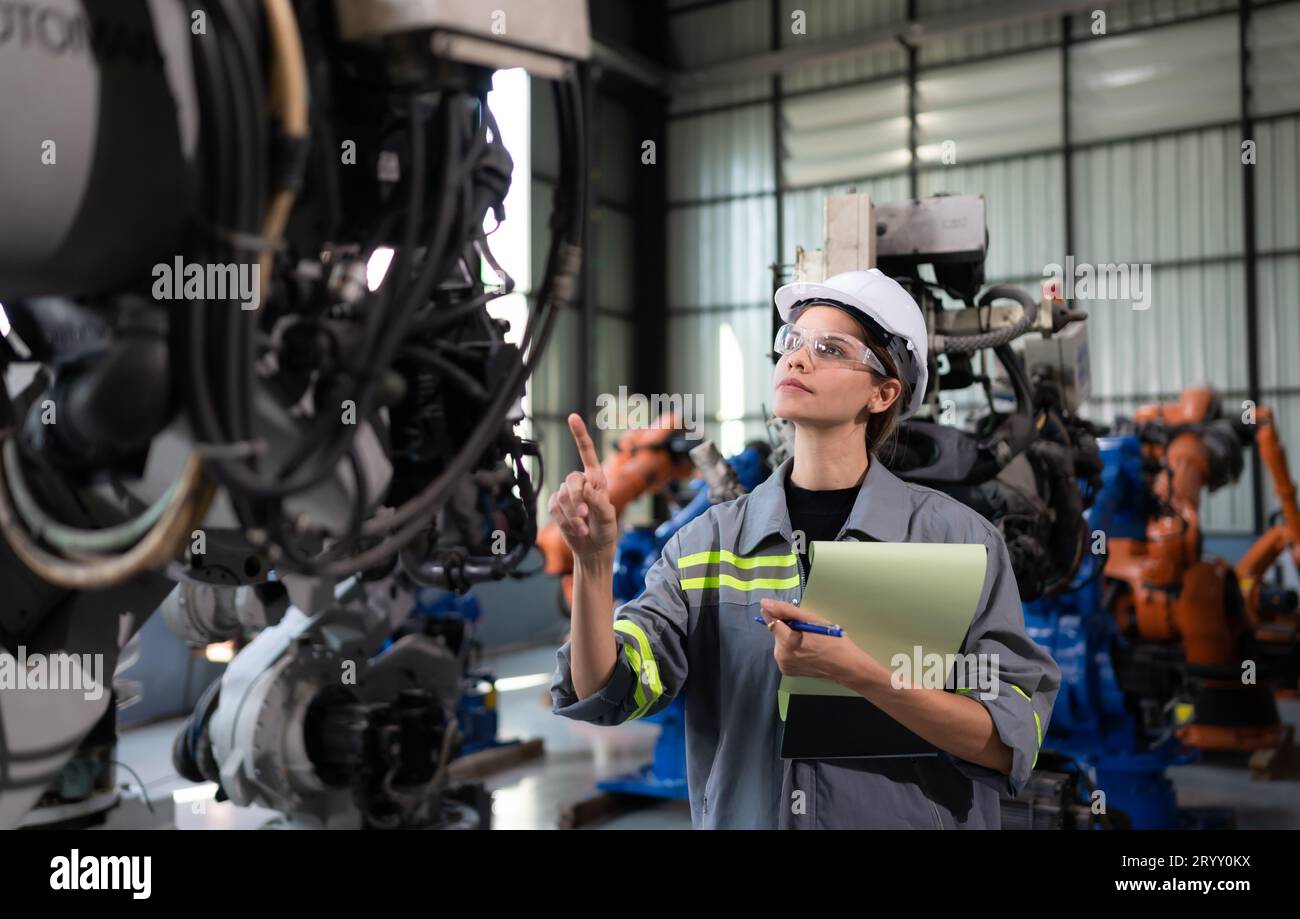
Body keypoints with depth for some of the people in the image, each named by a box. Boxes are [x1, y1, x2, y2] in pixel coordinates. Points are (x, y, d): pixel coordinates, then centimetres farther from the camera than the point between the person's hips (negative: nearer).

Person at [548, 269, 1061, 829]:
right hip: (740, 817, 2)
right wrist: (594, 563, -23)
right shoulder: (707, 542, 0)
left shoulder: (955, 537, -7)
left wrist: (855, 671, -22)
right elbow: (604, 693, -8)